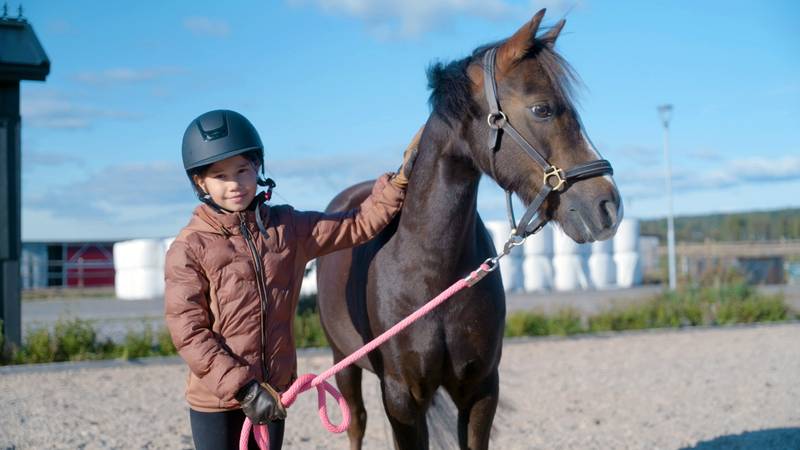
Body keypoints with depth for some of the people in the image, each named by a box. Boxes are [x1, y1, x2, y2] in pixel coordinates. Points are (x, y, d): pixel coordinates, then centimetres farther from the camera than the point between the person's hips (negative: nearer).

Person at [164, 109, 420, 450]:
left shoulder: (288, 227, 2)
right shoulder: (189, 248, -13)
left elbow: (357, 225, 8)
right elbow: (188, 333, -16)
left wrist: (399, 181, -3)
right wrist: (242, 386, -22)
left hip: (275, 390, 4)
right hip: (215, 399, -4)